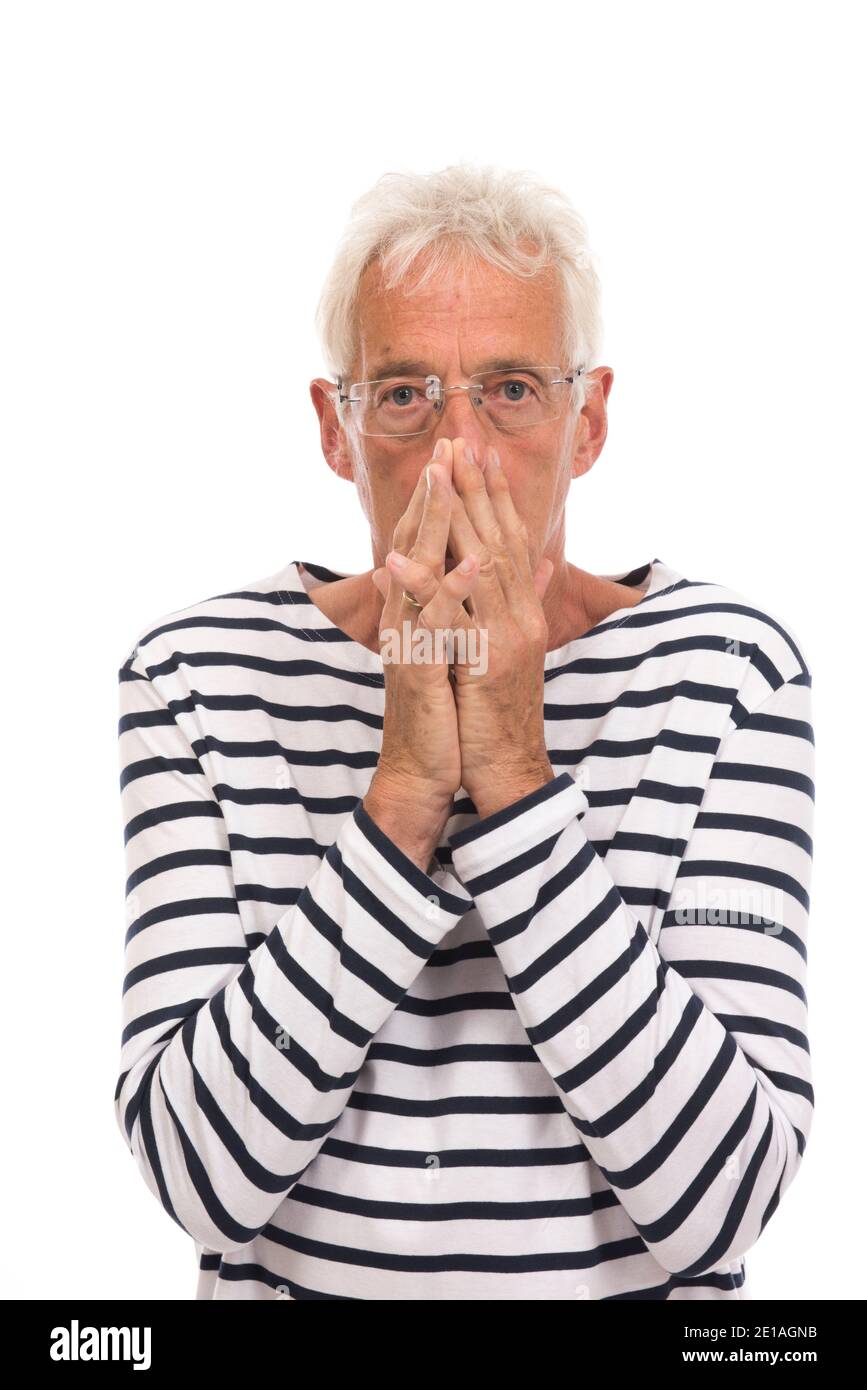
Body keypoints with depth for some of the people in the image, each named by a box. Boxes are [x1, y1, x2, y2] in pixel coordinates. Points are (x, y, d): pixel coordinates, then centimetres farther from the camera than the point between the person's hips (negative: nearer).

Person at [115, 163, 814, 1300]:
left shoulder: (725, 666, -7)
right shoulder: (197, 673, -5)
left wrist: (516, 780, -21)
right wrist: (404, 790, -21)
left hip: (638, 1284, 0)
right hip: (293, 1276, 1)